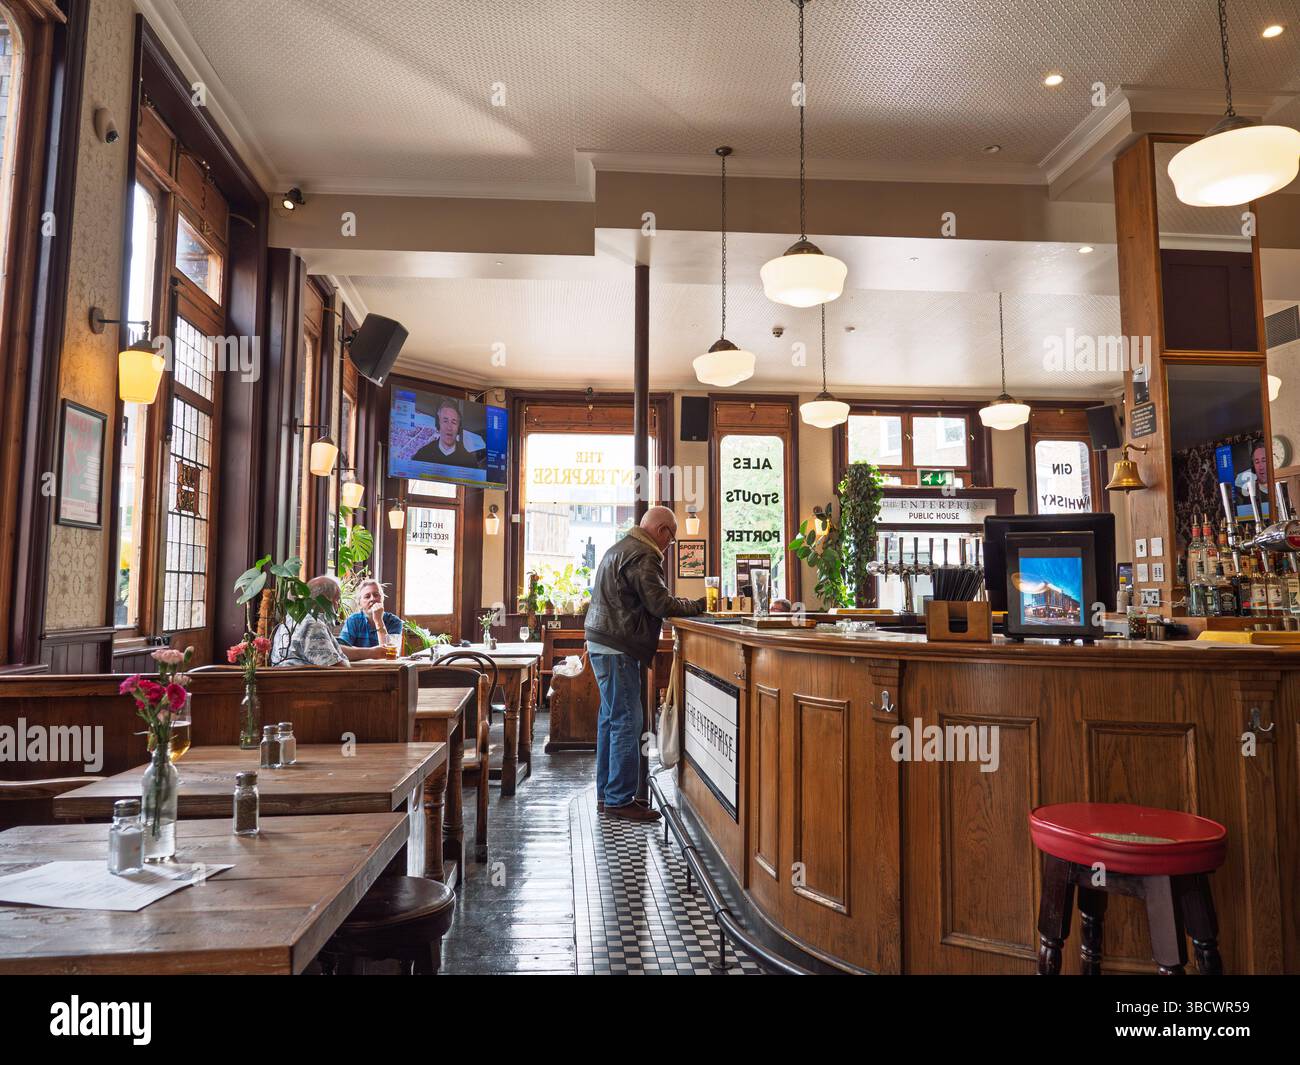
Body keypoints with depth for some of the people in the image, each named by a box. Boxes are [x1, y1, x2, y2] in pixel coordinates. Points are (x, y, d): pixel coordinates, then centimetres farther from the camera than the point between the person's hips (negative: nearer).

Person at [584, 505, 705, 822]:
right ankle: (620, 800, -1)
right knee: (627, 722, -6)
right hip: (617, 647, -11)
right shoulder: (642, 557, -14)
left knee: (611, 719, 15)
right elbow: (661, 604, -18)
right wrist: (697, 605, -5)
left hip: (601, 643, 11)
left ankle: (607, 793, 22)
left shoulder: (620, 548, 20)